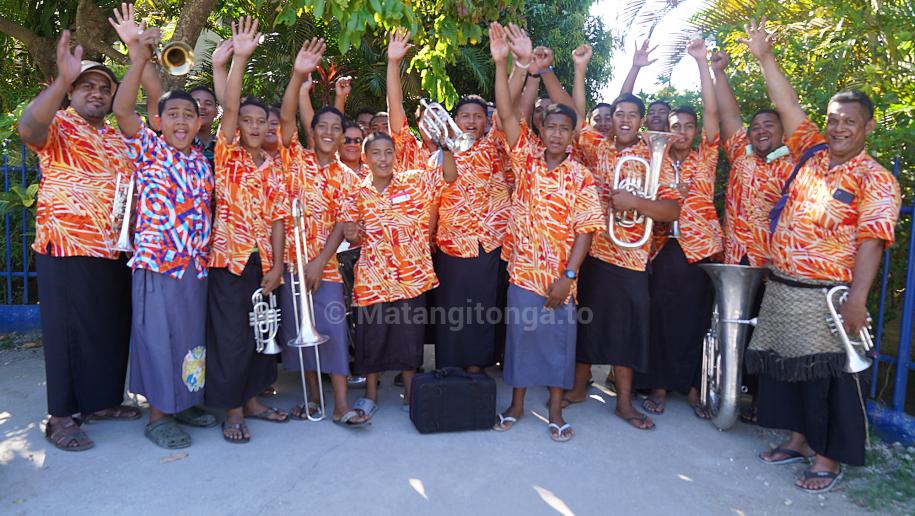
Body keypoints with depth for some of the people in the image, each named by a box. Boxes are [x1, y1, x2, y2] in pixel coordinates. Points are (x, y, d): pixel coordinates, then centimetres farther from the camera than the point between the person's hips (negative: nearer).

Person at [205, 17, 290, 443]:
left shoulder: (272, 170, 10)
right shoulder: (227, 155, 0)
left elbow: (277, 220, 6)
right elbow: (229, 107, -14)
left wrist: (277, 265, -1)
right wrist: (240, 58, -24)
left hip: (263, 262, 5)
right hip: (229, 259, -4)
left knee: (259, 334, 12)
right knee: (230, 337, -1)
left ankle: (252, 400, 27)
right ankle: (232, 412, 11)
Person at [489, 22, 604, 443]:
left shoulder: (580, 177, -3)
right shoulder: (525, 158, 1)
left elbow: (584, 230, -6)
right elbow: (506, 113, -9)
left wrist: (568, 275, -14)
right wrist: (501, 62, -19)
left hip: (560, 275, -1)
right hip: (522, 269, 1)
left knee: (559, 340, 8)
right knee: (520, 335, 9)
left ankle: (556, 411, 22)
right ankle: (516, 404, 25)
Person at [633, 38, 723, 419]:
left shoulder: (705, 159, 6)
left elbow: (712, 111, -2)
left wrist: (702, 61, -8)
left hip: (699, 249, 0)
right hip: (663, 249, 0)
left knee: (695, 319, 4)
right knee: (661, 318, 1)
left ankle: (691, 386, 17)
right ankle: (659, 385, 12)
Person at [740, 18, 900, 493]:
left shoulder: (875, 180, -7)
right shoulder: (811, 152, 9)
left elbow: (870, 241, -16)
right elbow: (787, 104, 8)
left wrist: (857, 300, -25)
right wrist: (764, 57, 1)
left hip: (825, 297, -6)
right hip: (779, 289, 6)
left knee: (826, 379, 2)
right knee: (784, 369, 14)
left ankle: (829, 457, 17)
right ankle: (798, 440, 30)